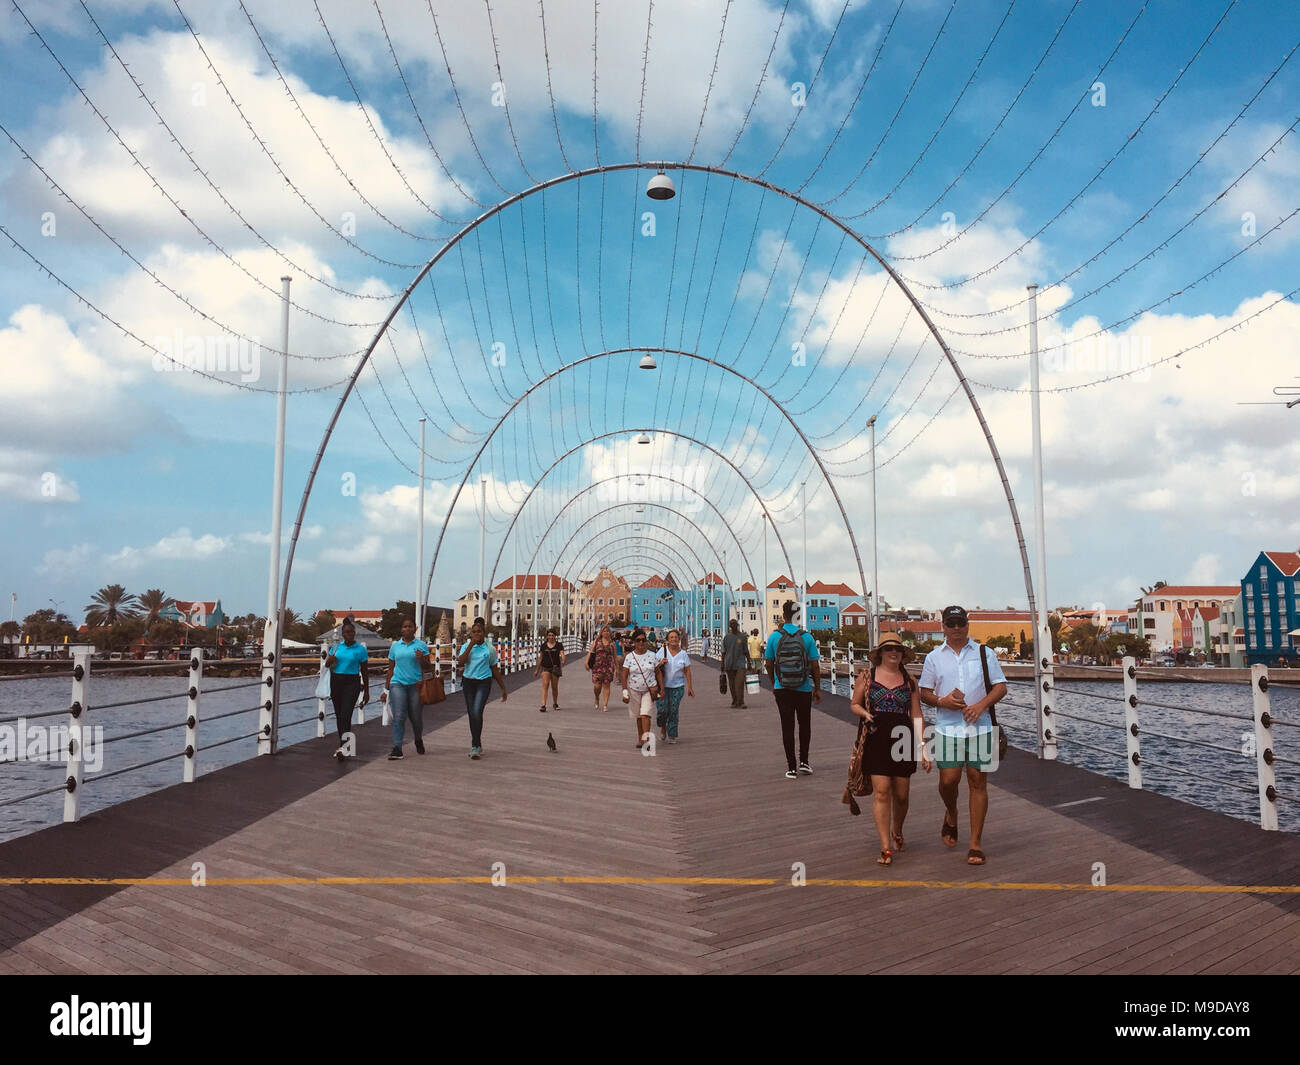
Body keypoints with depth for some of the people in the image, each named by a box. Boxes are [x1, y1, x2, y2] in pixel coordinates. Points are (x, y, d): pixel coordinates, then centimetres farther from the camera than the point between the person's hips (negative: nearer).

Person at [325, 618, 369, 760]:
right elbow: (326, 664, 12)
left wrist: (366, 691, 3)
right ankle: (344, 744, 21)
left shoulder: (360, 649, -1)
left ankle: (343, 747, -21)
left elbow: (365, 671, 2)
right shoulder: (337, 647, 10)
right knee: (338, 715, 9)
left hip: (352, 682, -5)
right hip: (336, 682, 5)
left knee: (346, 714, -15)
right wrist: (330, 660, -13)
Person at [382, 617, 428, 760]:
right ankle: (397, 749, -8)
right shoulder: (395, 646, 12)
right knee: (398, 717, -9)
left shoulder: (421, 645, 6)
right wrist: (387, 689, 15)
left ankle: (419, 740, 33)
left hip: (416, 684, -1)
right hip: (398, 684, 1)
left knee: (416, 717, 6)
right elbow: (391, 668, 16)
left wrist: (422, 659, -14)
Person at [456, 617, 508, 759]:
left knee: (477, 712, -18)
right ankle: (477, 745, 23)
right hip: (468, 682, 3)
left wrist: (503, 688, 10)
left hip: (484, 682, -3)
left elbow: (495, 670, 8)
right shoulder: (466, 646, 4)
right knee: (471, 714, 9)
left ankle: (475, 746, -14)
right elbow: (461, 662, -14)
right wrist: (471, 645, -15)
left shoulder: (490, 649, 1)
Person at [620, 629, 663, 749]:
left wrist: (662, 689, 5)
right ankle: (640, 738, 24)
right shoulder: (629, 657, -4)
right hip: (634, 690, 1)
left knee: (645, 714, -14)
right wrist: (625, 692, -9)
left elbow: (658, 672, 8)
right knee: (638, 716, 10)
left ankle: (646, 739, -16)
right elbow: (624, 676, -3)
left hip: (649, 690, -1)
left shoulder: (651, 656, 0)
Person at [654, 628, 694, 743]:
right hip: (662, 685, -1)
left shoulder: (683, 654, 3)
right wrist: (660, 663, -19)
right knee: (662, 710, -8)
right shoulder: (662, 651, -1)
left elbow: (687, 672, 5)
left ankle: (672, 736, 11)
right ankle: (663, 727, 23)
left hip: (677, 686, 1)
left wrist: (690, 687, 1)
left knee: (673, 711, -1)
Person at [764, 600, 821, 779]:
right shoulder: (807, 637, -6)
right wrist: (818, 688, 7)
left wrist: (773, 684, 18)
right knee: (804, 724, 17)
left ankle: (791, 768, 6)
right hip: (804, 689, 0)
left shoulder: (774, 637, -4)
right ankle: (803, 762, 18)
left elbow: (769, 664, 3)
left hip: (782, 689, 0)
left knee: (787, 726, 5)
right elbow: (815, 666, -4)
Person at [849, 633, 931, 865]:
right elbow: (854, 704, 11)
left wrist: (923, 746, 2)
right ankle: (886, 848, -4)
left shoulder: (909, 680, 9)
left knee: (902, 794, 8)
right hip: (876, 739, -2)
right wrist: (865, 714, -11)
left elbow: (916, 716, 9)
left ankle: (897, 832, 37)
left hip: (903, 738, 2)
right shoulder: (867, 675, 5)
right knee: (881, 791, -9)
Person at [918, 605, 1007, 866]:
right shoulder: (934, 657, 8)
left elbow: (1001, 687, 6)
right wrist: (942, 701, -11)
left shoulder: (984, 654, 8)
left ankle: (975, 844, 8)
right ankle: (951, 814, 30)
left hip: (979, 727, 0)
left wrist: (981, 704, -11)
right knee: (948, 780, -5)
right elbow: (924, 693, 10)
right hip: (947, 727, 0)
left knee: (978, 782, 0)